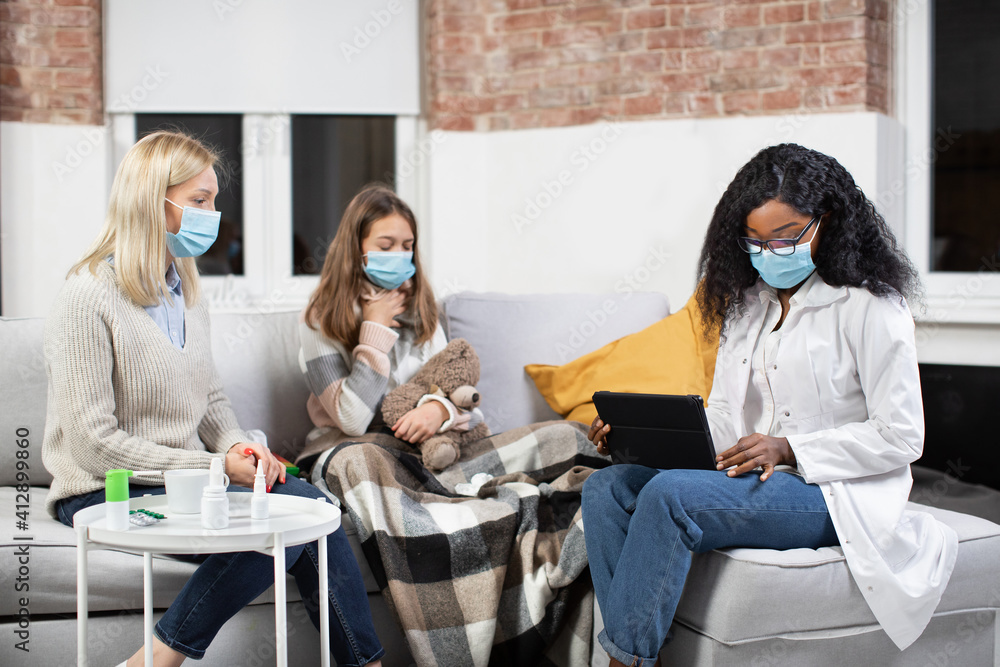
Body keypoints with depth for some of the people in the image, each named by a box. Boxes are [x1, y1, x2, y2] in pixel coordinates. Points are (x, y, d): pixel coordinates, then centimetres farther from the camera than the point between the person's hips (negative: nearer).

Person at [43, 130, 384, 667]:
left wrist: (238, 446, -5)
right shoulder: (89, 300, -14)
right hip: (108, 495, -7)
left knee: (307, 502, -20)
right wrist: (216, 466, -17)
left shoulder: (184, 289, 12)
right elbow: (95, 445, -18)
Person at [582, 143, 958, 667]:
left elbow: (900, 437, -10)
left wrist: (787, 449, -20)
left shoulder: (870, 307, -7)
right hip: (753, 480, 8)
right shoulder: (746, 304, 15)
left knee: (669, 495, -29)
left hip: (835, 495, -7)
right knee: (606, 488, -12)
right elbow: (720, 418, 15)